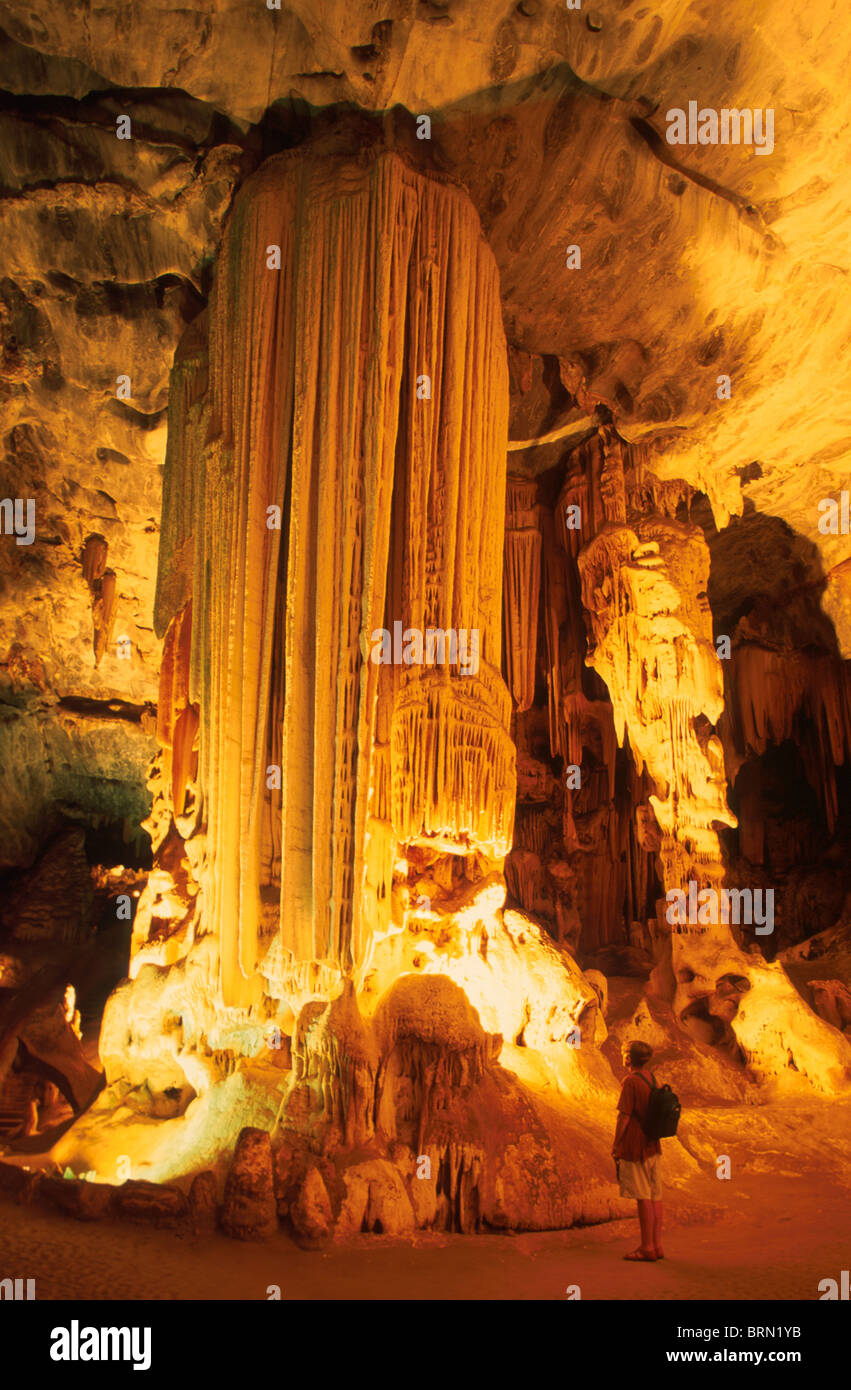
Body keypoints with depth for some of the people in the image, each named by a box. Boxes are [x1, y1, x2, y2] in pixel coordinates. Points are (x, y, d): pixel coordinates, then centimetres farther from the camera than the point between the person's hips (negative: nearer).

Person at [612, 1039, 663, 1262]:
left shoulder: (631, 1082, -16)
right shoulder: (652, 1079, 8)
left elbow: (624, 1117, -16)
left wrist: (615, 1145, -7)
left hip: (634, 1146, -8)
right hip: (653, 1145, 8)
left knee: (643, 1197, -2)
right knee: (655, 1196, 10)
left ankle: (647, 1248, 3)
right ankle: (656, 1245, 16)